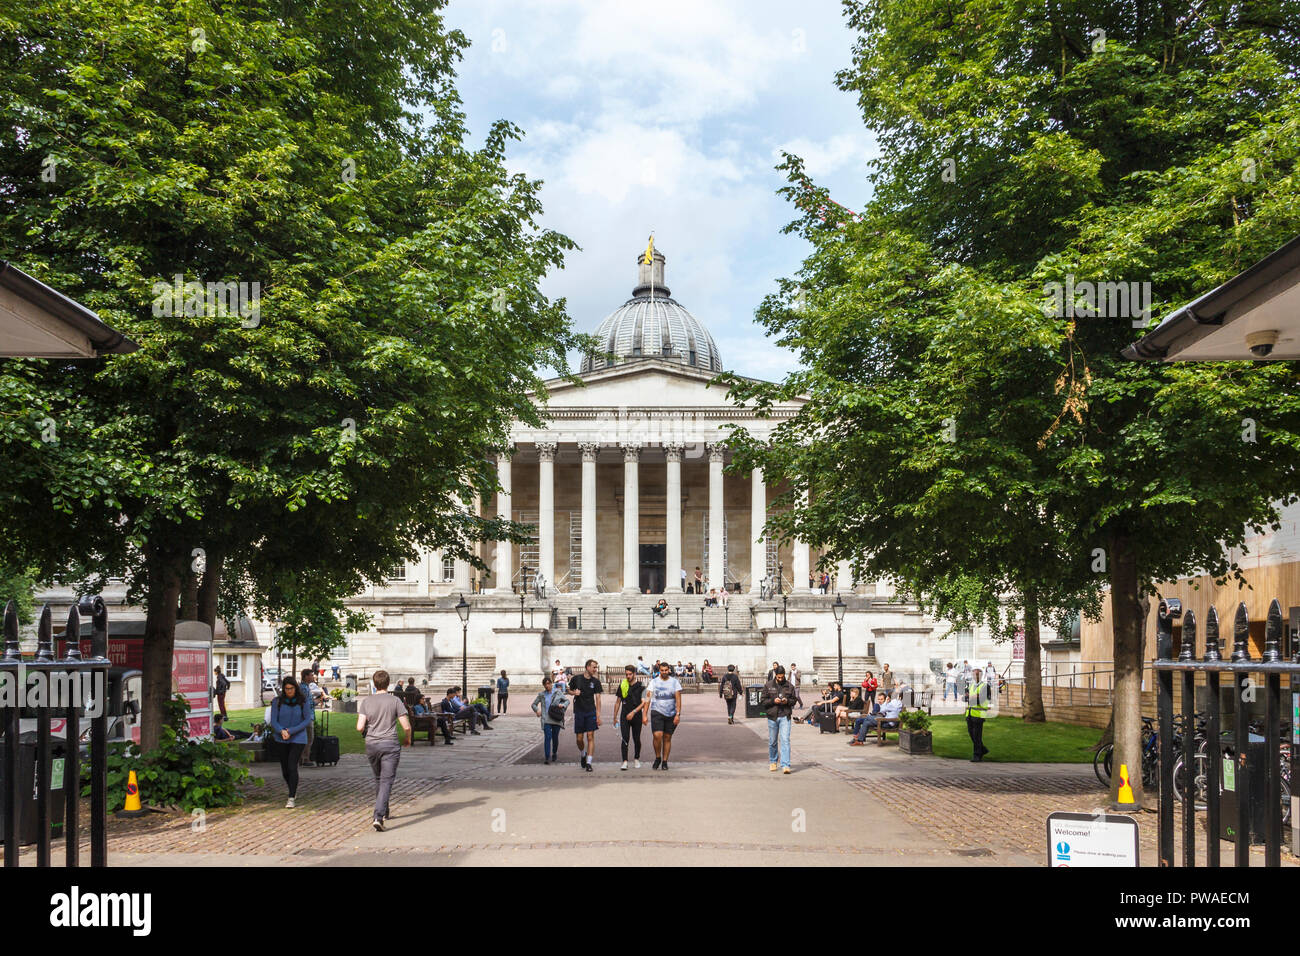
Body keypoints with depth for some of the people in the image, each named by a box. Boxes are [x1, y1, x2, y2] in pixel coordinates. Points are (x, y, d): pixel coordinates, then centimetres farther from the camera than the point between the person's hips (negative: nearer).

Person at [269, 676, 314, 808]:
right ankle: (294, 790, 37)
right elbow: (273, 721, -3)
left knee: (292, 767, -16)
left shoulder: (304, 701, -7)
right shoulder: (277, 701, -3)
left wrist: (291, 731, -15)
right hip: (282, 740, 3)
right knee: (285, 770, 10)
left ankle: (291, 799, -14)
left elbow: (308, 720, -6)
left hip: (298, 739, -3)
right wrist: (281, 731, -24)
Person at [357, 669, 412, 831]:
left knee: (378, 779, 21)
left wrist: (364, 731, 17)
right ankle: (378, 816, -19)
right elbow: (406, 726, -6)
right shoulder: (395, 701, -5)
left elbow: (360, 727, -7)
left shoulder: (366, 701, -1)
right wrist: (408, 739, 14)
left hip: (372, 745, 3)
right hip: (390, 745, -3)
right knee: (386, 781, -4)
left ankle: (384, 812, 33)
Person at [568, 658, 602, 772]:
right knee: (579, 738, 5)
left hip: (591, 712, 0)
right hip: (579, 711, 0)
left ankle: (589, 763, -5)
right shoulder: (576, 679, 0)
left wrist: (598, 715, -6)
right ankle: (583, 755, 34)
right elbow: (570, 691, 14)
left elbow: (598, 699, 0)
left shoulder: (595, 681, 1)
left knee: (590, 737, -7)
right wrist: (574, 693, -10)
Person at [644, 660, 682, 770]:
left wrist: (678, 714, -10)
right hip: (657, 712, -1)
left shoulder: (675, 682, 2)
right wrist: (645, 714, -5)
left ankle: (665, 762, 15)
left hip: (671, 714, 1)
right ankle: (657, 758, 4)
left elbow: (678, 699, -1)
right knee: (657, 735, -17)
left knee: (667, 737, 5)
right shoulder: (654, 682, 3)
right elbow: (648, 698, 2)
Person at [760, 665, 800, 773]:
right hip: (772, 716, 1)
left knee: (785, 740, -11)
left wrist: (787, 701, -11)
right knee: (772, 741, 10)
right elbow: (764, 701, 2)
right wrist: (773, 701, -15)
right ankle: (772, 762, 29)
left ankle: (785, 765, -13)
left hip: (785, 716, -1)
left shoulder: (789, 686, 4)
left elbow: (794, 700, 10)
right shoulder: (768, 685, 2)